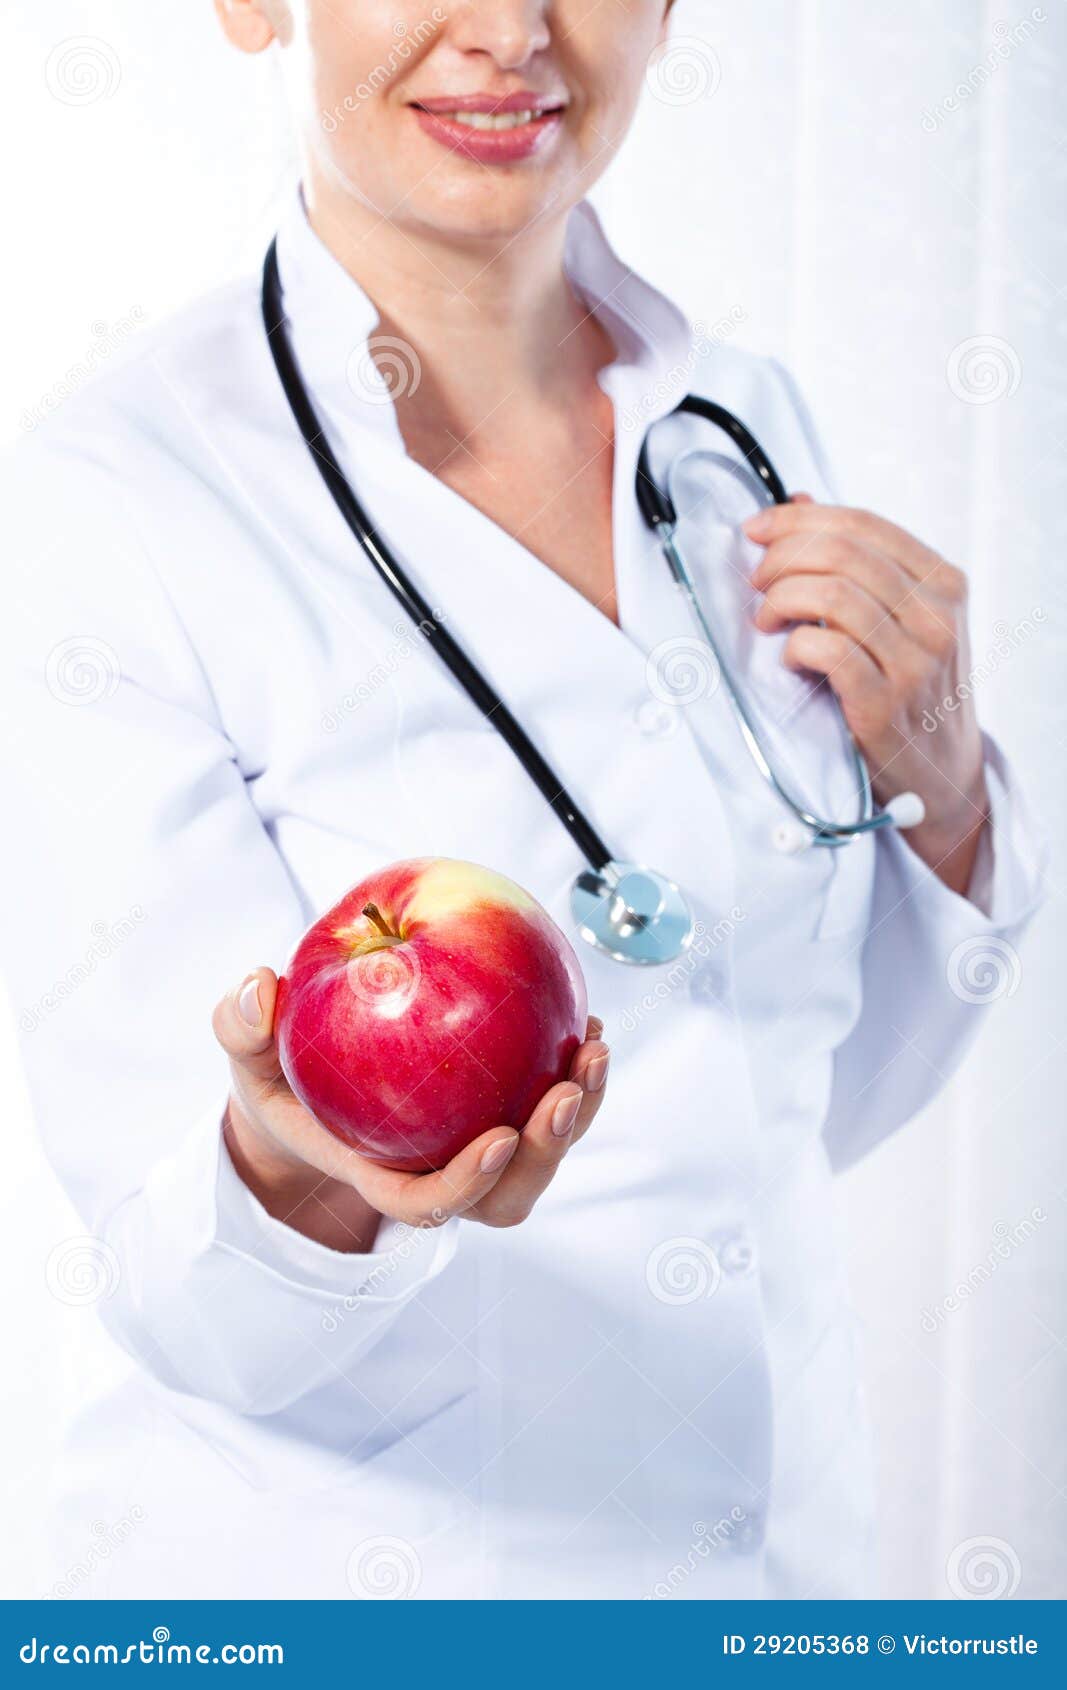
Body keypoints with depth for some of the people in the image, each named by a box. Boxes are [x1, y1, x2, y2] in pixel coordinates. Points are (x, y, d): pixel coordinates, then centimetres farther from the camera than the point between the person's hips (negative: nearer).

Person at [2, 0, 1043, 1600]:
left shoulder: (747, 427, -1)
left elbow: (819, 1099, 6)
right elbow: (192, 1308, -18)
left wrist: (942, 795, -9)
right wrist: (295, 1168, -37)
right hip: (331, 1563, -5)